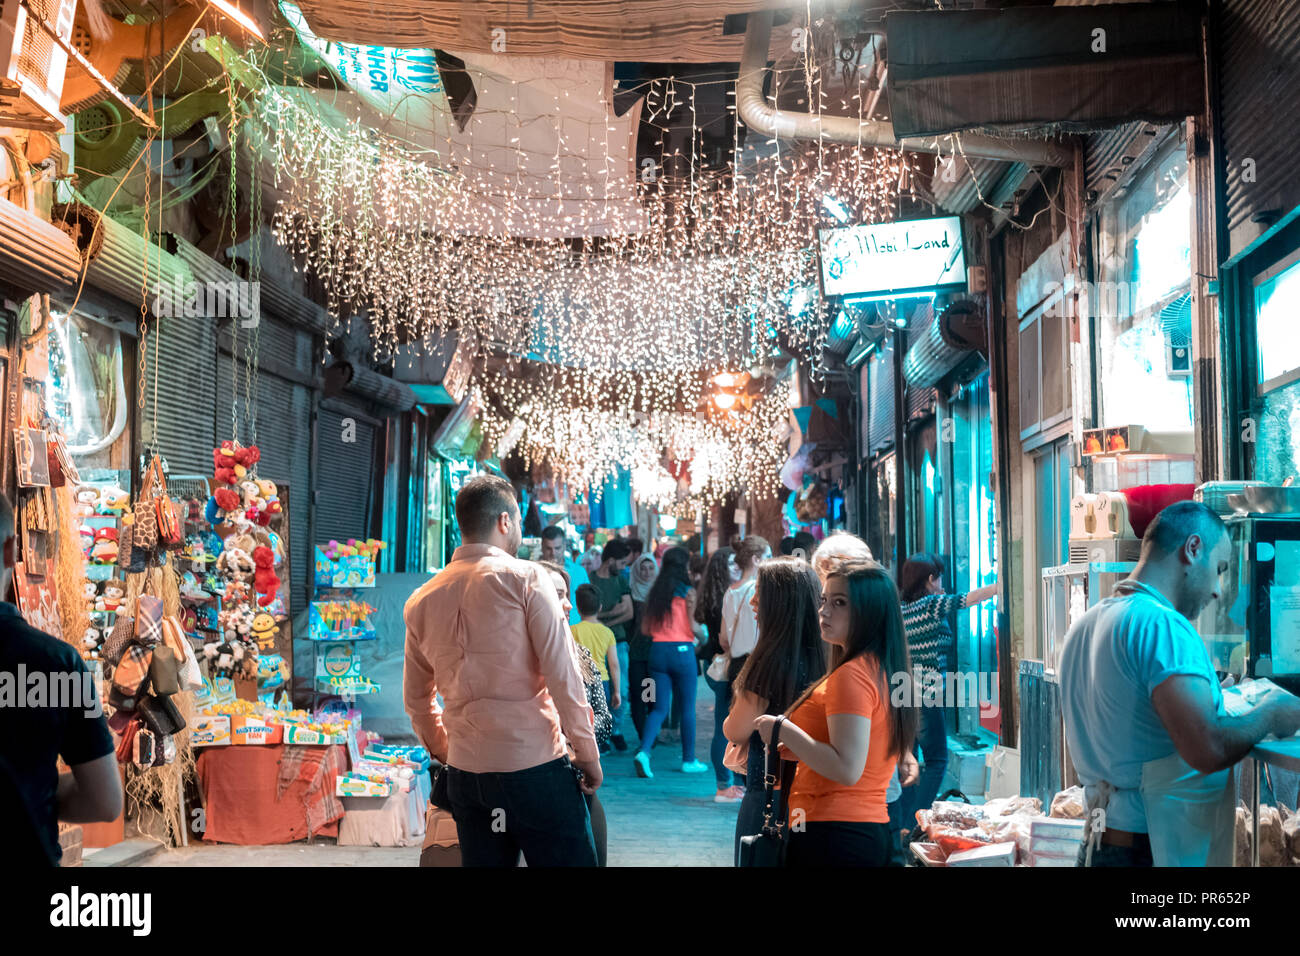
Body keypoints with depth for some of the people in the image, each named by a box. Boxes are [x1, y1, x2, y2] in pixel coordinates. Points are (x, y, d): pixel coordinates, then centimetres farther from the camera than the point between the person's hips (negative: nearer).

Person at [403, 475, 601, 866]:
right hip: (536, 766, -5)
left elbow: (415, 696, 18)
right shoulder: (525, 577, -6)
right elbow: (562, 675, -10)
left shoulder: (421, 600, 9)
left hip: (465, 773, 5)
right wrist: (588, 753, -2)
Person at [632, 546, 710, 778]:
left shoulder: (655, 592, 7)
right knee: (688, 708, 9)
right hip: (682, 650, -4)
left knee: (659, 708, 9)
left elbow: (645, 628, 7)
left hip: (657, 651, 4)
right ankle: (689, 760, 18)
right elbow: (693, 627, -12)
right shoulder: (687, 592, -7)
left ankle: (643, 751, -12)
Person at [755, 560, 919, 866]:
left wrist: (783, 730, -14)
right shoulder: (884, 672, 13)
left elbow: (847, 769, -24)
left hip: (833, 837, -10)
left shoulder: (852, 675, -16)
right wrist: (802, 751, 14)